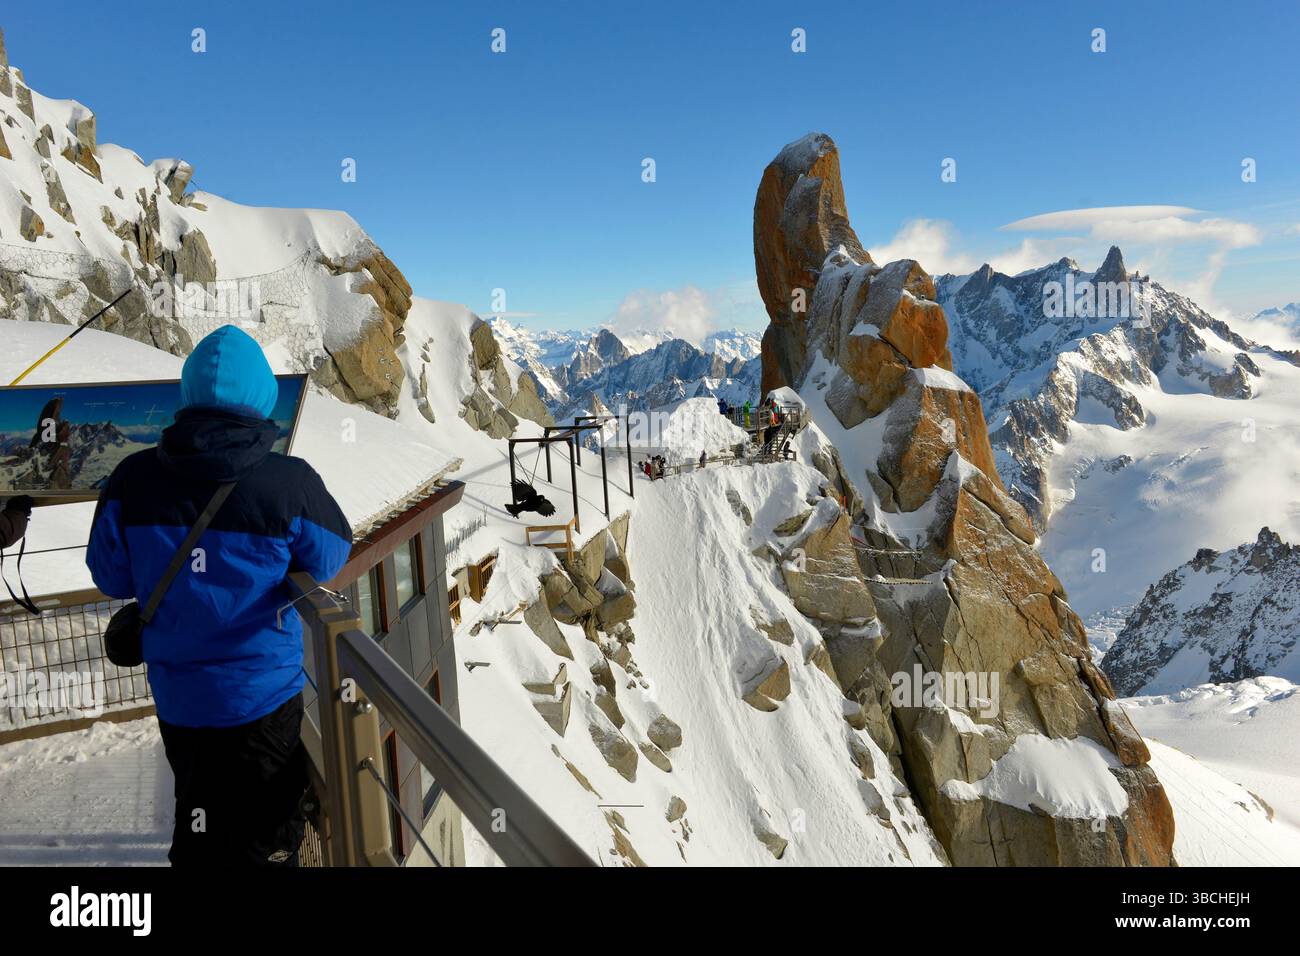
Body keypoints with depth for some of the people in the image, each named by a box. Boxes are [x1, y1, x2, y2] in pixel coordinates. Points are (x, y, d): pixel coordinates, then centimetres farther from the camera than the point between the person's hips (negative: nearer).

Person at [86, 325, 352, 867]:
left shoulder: (134, 479, -13)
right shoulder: (290, 483, -22)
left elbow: (111, 577, -2)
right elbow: (329, 559, -7)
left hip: (178, 699, 3)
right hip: (267, 696, -3)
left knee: (200, 834, 26)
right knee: (267, 838, 17)